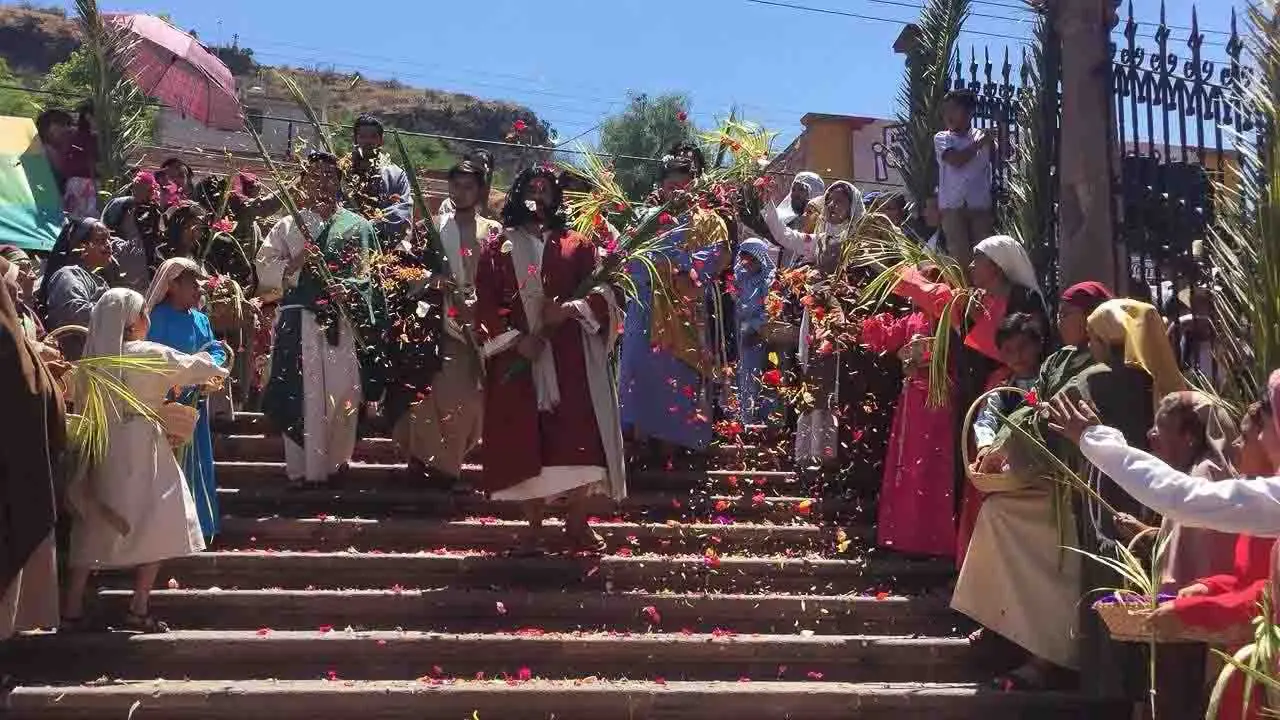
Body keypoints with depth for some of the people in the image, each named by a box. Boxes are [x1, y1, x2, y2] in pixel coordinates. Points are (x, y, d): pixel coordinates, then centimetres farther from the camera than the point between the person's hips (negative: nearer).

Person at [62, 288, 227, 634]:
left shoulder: (92, 359, 4)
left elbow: (82, 405, 12)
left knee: (92, 530, 12)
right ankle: (138, 610, 2)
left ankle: (72, 612, 13)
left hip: (100, 453, 6)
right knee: (155, 528, 5)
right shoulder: (148, 355, -9)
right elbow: (193, 367, 3)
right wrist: (215, 369, 25)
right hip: (140, 452, -6)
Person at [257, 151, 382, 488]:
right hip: (301, 322, -1)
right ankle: (305, 469, 1)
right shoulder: (287, 226, 11)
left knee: (344, 395, 0)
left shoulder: (359, 226, 12)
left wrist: (350, 287, -10)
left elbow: (376, 272, 8)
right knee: (304, 398, -5)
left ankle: (336, 462, 14)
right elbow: (265, 270, 4)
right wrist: (294, 263, -13)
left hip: (346, 323, 1)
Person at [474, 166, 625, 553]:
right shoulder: (497, 248, 11)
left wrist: (570, 309, -14)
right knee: (524, 442, -1)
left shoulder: (577, 245, 12)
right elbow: (485, 305, 3)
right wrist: (516, 340, -10)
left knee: (578, 436, -6)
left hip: (570, 358, 0)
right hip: (517, 357, 0)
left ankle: (576, 521, 6)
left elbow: (603, 293, 4)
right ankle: (534, 527, 8)